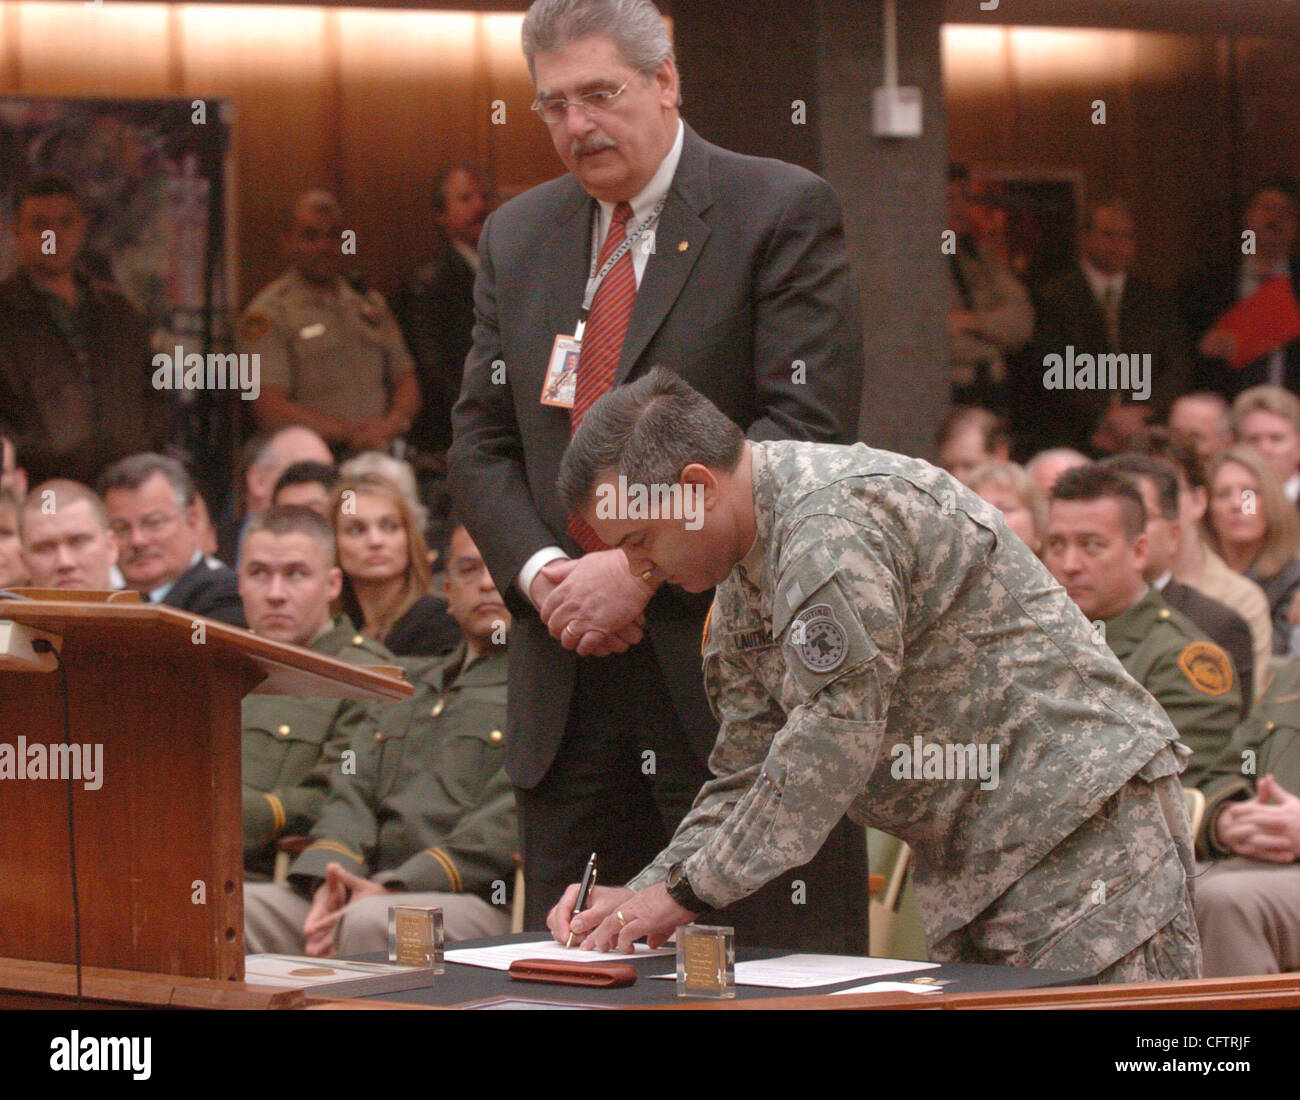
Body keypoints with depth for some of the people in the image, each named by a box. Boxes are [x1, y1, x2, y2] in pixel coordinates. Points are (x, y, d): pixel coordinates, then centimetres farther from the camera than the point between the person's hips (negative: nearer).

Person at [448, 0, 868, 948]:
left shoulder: (782, 213, -2)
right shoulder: (518, 237, 16)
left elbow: (808, 427, -11)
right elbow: (481, 442, 15)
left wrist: (647, 566, -16)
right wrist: (539, 571, -5)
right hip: (569, 680, 5)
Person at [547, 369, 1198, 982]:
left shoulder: (836, 516, -20)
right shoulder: (739, 592, 13)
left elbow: (838, 735, -23)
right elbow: (746, 779, 16)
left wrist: (687, 891, -17)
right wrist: (641, 895, 1)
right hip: (971, 872, 10)